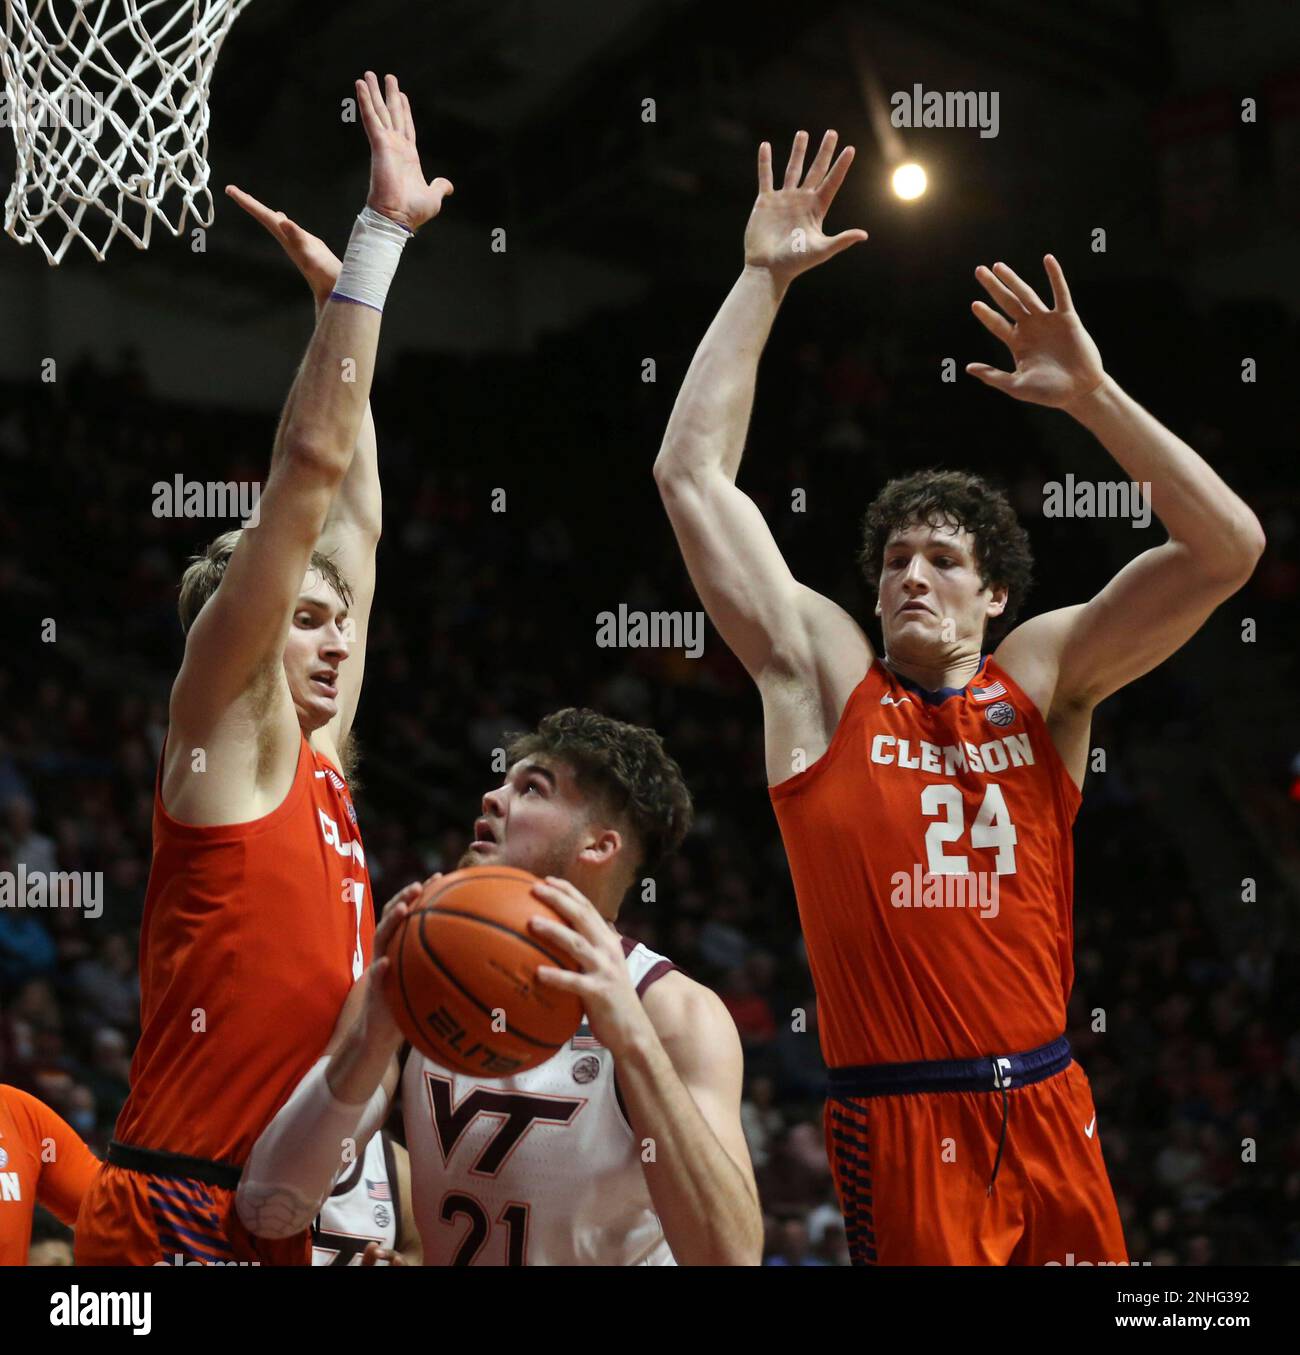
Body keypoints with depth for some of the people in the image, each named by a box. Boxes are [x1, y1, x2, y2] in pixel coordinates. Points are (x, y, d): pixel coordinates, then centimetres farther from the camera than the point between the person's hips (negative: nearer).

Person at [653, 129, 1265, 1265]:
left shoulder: (1041, 678, 6)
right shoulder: (826, 677, 3)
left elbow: (1228, 548, -2)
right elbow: (692, 474, -1)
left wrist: (1092, 394, -11)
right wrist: (762, 283, -2)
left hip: (1049, 1114, 3)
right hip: (900, 1125, -3)